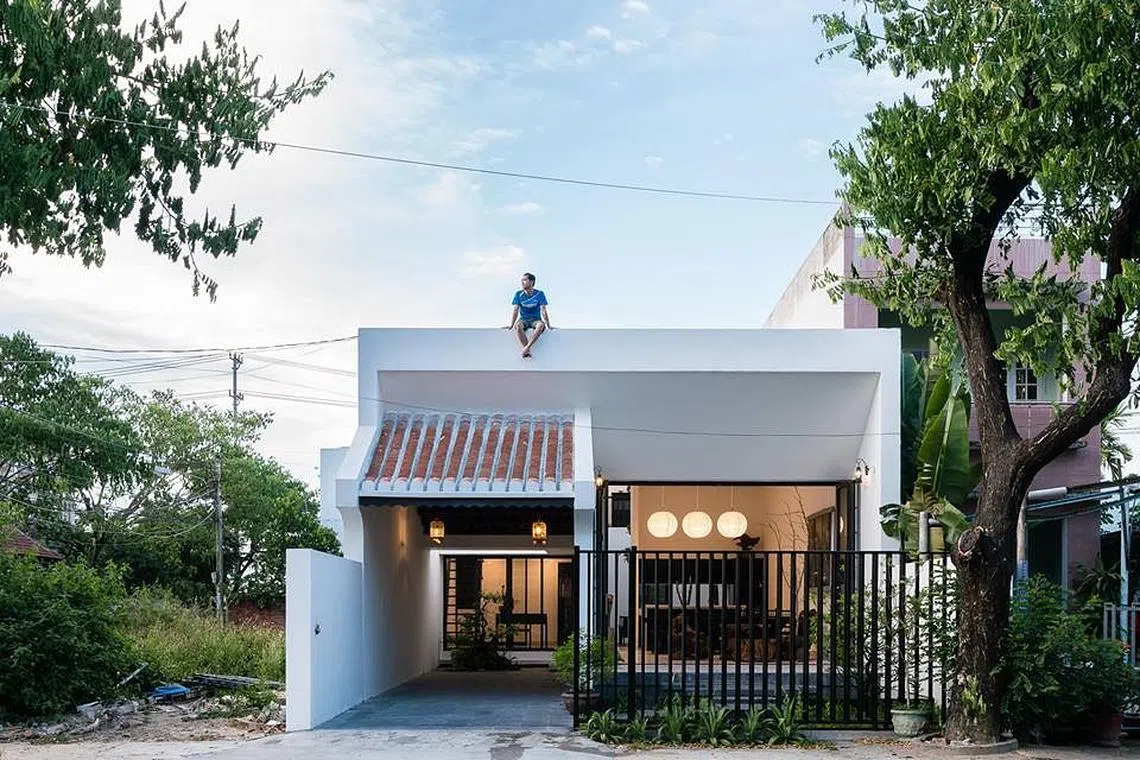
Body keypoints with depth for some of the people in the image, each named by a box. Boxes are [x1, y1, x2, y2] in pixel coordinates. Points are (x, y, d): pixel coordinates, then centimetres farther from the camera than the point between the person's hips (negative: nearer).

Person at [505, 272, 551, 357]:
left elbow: (543, 311, -10)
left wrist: (548, 325, -18)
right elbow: (515, 310, -7)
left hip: (536, 319, -1)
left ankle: (527, 347, -41)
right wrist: (511, 325, -19)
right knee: (517, 326, -35)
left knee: (541, 325, -38)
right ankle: (527, 351, -40)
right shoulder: (518, 294, -1)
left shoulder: (539, 294, -5)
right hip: (523, 319, 1)